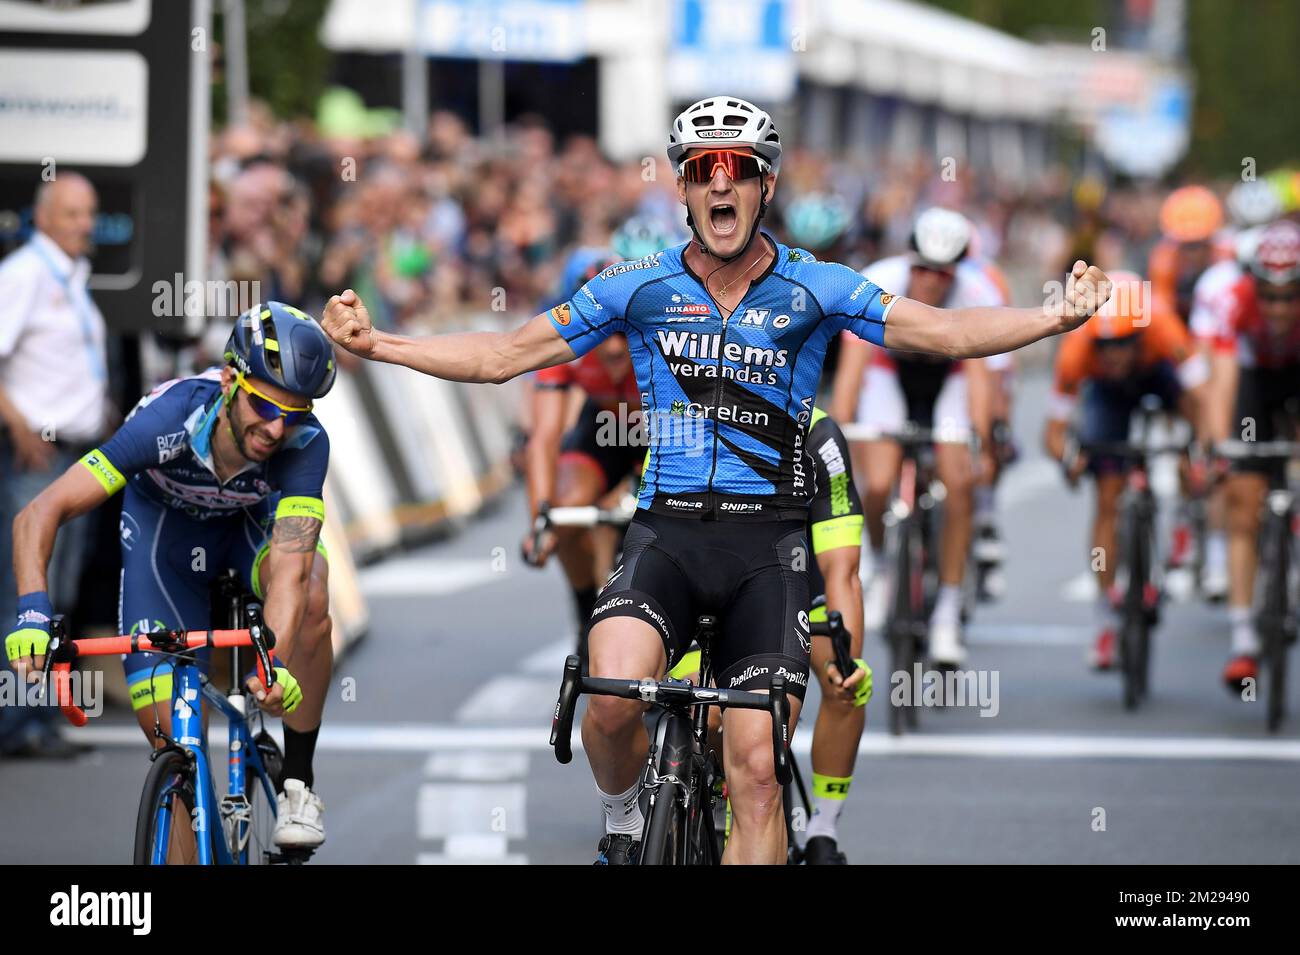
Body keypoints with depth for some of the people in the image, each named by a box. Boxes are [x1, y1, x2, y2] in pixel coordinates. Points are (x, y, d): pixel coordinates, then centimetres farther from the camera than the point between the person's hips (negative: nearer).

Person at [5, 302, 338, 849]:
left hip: (256, 519, 0)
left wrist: (275, 660, -64)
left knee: (311, 595, -35)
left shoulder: (306, 445, -36)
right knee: (171, 742, -12)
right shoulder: (168, 420, -38)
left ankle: (297, 782, -17)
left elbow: (289, 565, -46)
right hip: (165, 523, 0)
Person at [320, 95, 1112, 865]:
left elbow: (943, 332, -8)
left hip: (770, 542, 0)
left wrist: (1055, 318, -23)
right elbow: (503, 356, 7)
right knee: (613, 701, -27)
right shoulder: (639, 288, 4)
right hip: (667, 532, 0)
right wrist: (376, 344, -2)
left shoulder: (813, 289, 1)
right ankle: (623, 825, 4)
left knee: (757, 769, -8)